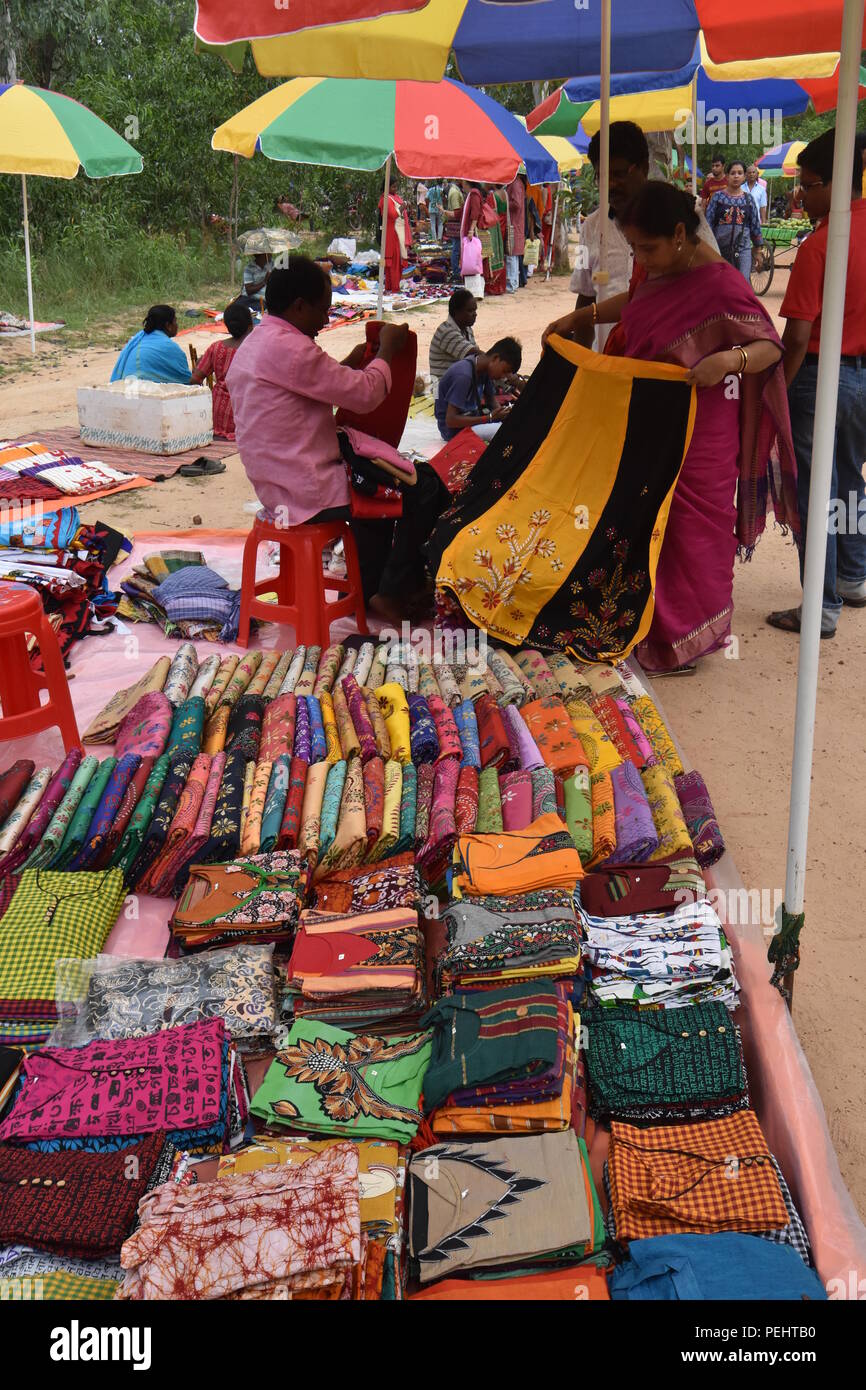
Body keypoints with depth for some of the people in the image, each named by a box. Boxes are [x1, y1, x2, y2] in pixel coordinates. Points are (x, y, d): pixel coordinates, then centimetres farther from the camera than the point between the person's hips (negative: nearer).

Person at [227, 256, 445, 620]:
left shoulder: (252, 345, 13)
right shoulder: (288, 348, -20)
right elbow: (365, 394, -17)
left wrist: (349, 364, 19)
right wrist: (387, 350, 0)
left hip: (277, 486, 11)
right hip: (308, 493, -11)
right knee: (425, 485, -2)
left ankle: (368, 589, 32)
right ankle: (393, 592, 7)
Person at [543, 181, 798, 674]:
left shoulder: (720, 283, -21)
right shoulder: (663, 271, 5)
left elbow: (771, 346, -21)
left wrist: (732, 359, -40)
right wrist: (579, 316, 22)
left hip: (696, 432, -8)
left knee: (689, 527, 1)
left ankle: (686, 641, 14)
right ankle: (656, 623, 31)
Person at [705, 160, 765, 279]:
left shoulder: (748, 199, 6)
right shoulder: (718, 197, 1)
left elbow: (755, 225, 10)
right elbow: (708, 221, 1)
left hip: (743, 248, 0)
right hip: (720, 246, 0)